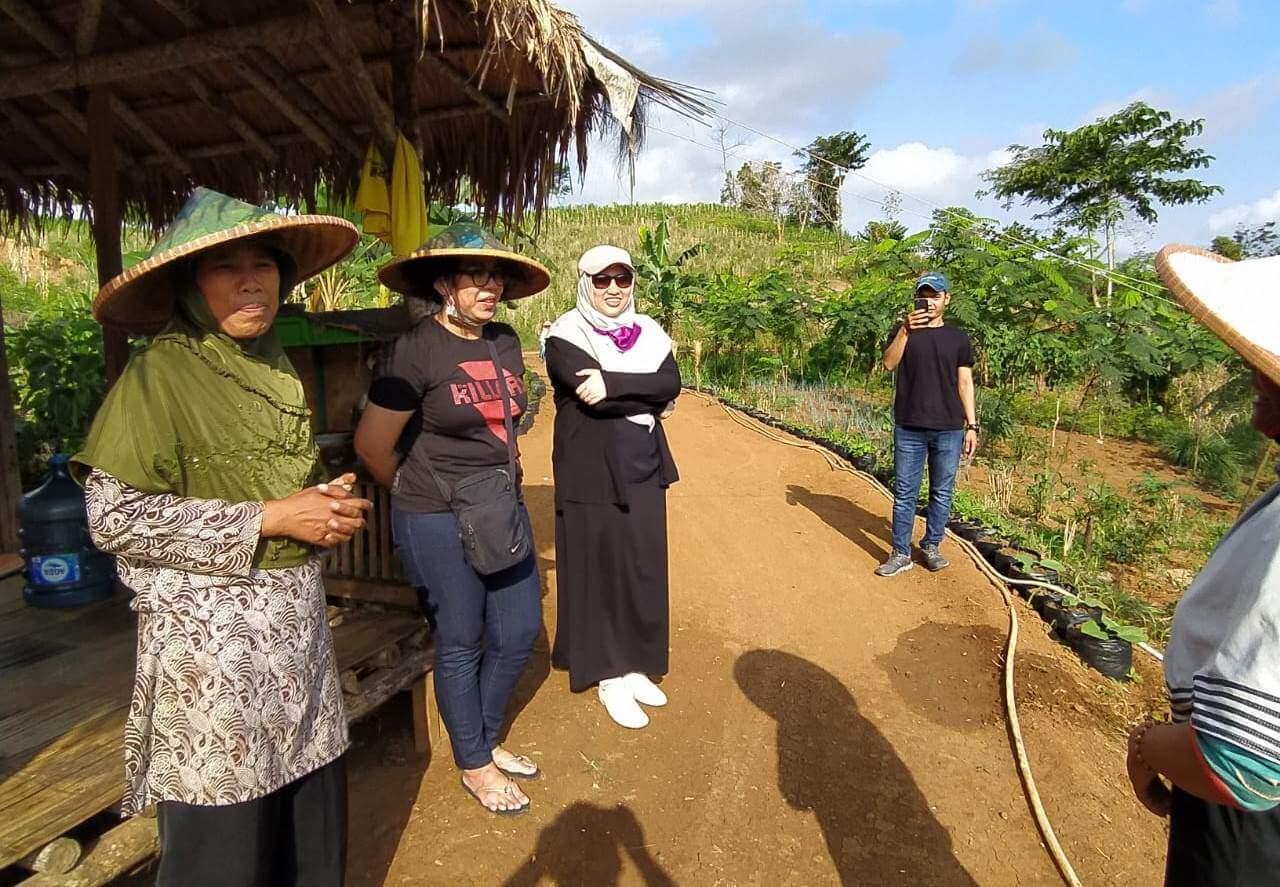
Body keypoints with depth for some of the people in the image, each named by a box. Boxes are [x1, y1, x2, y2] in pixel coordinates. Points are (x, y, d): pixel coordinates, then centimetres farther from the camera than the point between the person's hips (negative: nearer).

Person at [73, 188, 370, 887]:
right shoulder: (160, 371, -10)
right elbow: (114, 517, -15)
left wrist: (326, 505, 1)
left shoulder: (276, 369, 10)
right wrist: (270, 519, -17)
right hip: (212, 635, -6)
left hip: (296, 624, 6)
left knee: (314, 828, 13)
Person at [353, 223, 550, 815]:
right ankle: (473, 765, 31)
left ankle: (484, 739, 38)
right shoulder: (417, 350, -15)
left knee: (520, 631, 12)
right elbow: (372, 445, -7)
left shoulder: (505, 343, 4)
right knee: (460, 643, 8)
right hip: (437, 521, -6)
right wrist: (419, 495, 7)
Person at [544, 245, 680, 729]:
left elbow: (671, 383, -9)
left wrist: (613, 384, -21)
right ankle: (608, 677, 21)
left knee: (642, 567, 11)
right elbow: (590, 393, -22)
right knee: (598, 568, 4)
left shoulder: (647, 332, 8)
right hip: (592, 471, -5)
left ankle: (633, 666, 29)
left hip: (643, 469, 5)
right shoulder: (566, 336, -6)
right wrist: (649, 400, -13)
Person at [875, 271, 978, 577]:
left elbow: (965, 383, 9)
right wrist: (906, 330, -24)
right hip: (909, 428, -1)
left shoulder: (957, 338, 9)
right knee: (904, 493, 3)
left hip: (949, 429, 1)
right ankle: (901, 553, 11)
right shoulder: (903, 331, 6)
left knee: (942, 493, 9)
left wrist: (972, 425, 4)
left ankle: (931, 546, 24)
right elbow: (889, 363, -11)